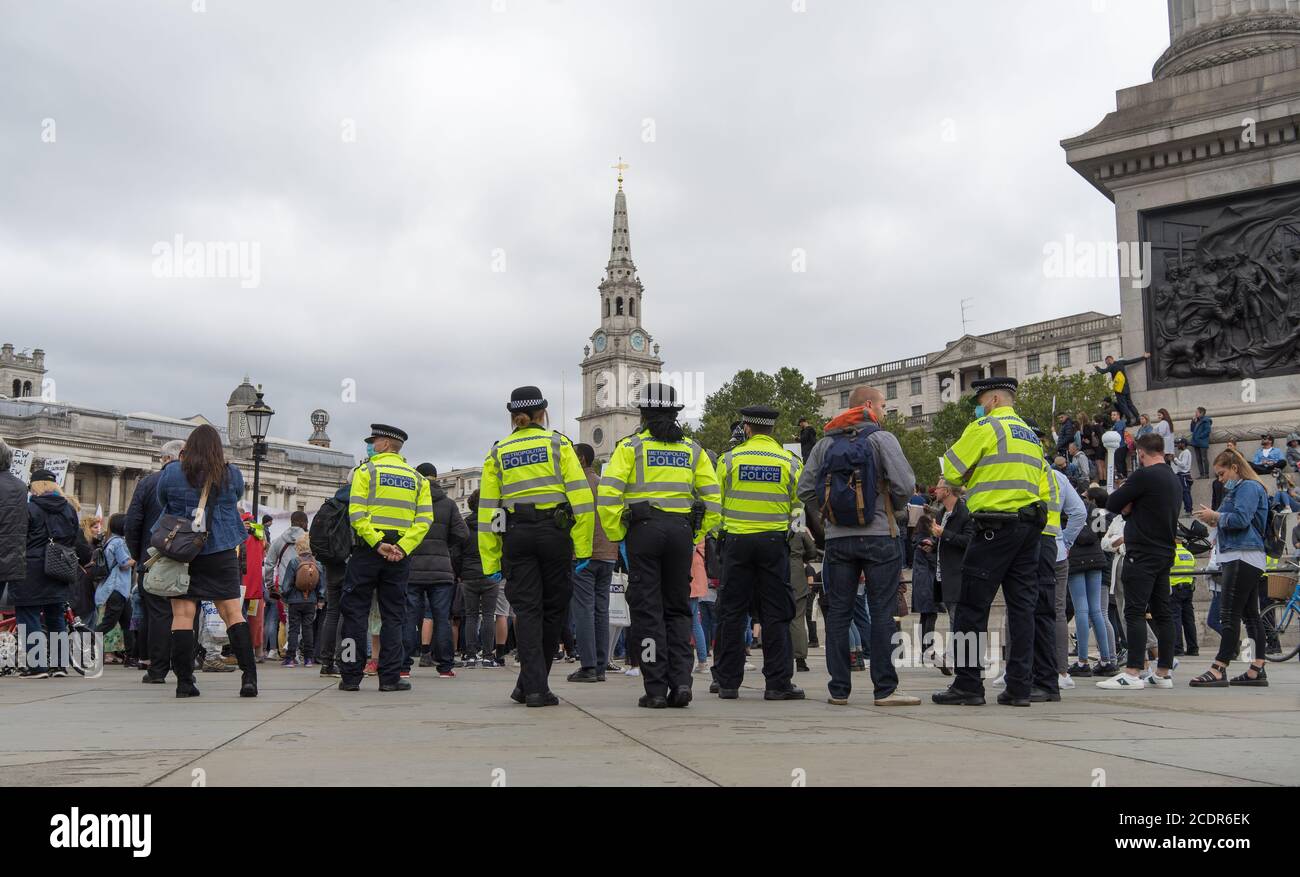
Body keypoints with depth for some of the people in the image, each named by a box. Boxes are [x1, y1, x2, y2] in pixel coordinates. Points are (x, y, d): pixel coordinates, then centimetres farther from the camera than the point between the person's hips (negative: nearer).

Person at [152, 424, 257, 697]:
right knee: (233, 613, 2)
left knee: (182, 614, 3)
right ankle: (249, 677, -3)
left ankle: (184, 681, 2)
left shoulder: (172, 473, -2)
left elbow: (163, 502, 13)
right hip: (221, 552, 0)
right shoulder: (232, 474, 0)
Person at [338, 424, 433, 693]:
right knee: (393, 616, 7)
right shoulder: (417, 478, 13)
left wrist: (378, 543, -15)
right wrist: (402, 548, -8)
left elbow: (357, 513, -12)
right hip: (400, 554, 3)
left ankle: (351, 676, 4)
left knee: (355, 613, 4)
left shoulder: (366, 471, 2)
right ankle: (390, 678, 4)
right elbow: (425, 519, 0)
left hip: (368, 550, -3)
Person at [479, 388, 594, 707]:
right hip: (554, 531, -2)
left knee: (527, 610, 4)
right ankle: (532, 683, 15)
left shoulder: (497, 453, 12)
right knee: (553, 609, 10)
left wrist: (490, 563, 11)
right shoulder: (558, 443, 6)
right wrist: (583, 547, -4)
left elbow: (487, 509, 9)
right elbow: (580, 496, -4)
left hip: (516, 536, 2)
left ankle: (534, 687, -5)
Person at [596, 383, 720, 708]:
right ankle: (681, 680, 1)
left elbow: (608, 494, -9)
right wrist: (695, 536, 12)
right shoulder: (692, 449, 12)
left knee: (647, 610, 2)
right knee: (677, 609, 13)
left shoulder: (630, 446, 2)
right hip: (681, 531, 3)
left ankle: (656, 689, 1)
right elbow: (713, 500, 6)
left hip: (643, 529, -3)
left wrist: (616, 535, -1)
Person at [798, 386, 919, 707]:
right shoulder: (881, 438, -4)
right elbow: (904, 484, -13)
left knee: (838, 612, 7)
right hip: (879, 536, -4)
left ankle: (839, 689, 9)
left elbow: (805, 489, 4)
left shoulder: (825, 443, 8)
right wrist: (893, 510, 7)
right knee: (881, 612, -1)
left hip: (837, 539, 4)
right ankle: (885, 689, 0)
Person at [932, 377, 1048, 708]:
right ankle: (1019, 687, 5)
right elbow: (1043, 490, 20)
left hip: (996, 526, -8)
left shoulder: (985, 427, -2)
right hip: (1031, 527, 8)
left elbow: (950, 470, -4)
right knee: (1022, 606, 6)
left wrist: (970, 477, 16)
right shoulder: (1031, 435, 22)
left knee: (973, 606, -2)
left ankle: (967, 684, -1)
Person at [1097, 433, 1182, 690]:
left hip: (1142, 554, -9)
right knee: (1162, 613, 9)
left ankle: (1133, 673, -13)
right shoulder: (1175, 480, 16)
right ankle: (1163, 673, 11)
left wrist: (1125, 499, 9)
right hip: (1165, 554, 9)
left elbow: (1112, 504, -10)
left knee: (1135, 613, -9)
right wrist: (1131, 507, 8)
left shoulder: (1144, 475, -13)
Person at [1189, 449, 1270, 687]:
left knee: (1230, 615, -13)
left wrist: (1215, 516, -8)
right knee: (1250, 614, 9)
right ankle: (1257, 670, 10)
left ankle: (1218, 670, -15)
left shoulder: (1249, 487, -8)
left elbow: (1241, 519, -21)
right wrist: (1215, 522, 12)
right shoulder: (1238, 489, 23)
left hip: (1243, 558, -11)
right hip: (1241, 558, 11)